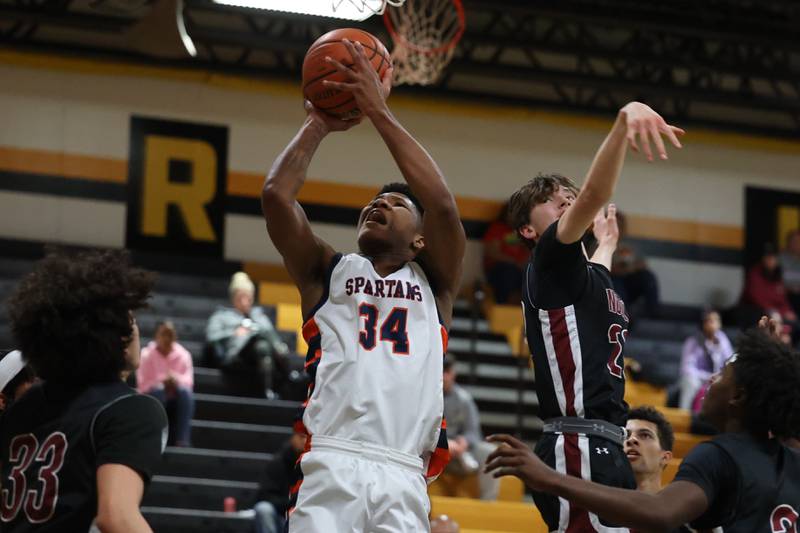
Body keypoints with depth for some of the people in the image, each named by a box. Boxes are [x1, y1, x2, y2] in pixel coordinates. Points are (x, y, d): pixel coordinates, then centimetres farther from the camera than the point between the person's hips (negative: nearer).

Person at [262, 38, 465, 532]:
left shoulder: (433, 284, 21)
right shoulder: (328, 273, 21)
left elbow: (444, 205, 3)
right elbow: (276, 195, 7)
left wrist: (379, 112, 6)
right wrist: (319, 124, 18)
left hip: (402, 482, 1)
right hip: (329, 469, -1)